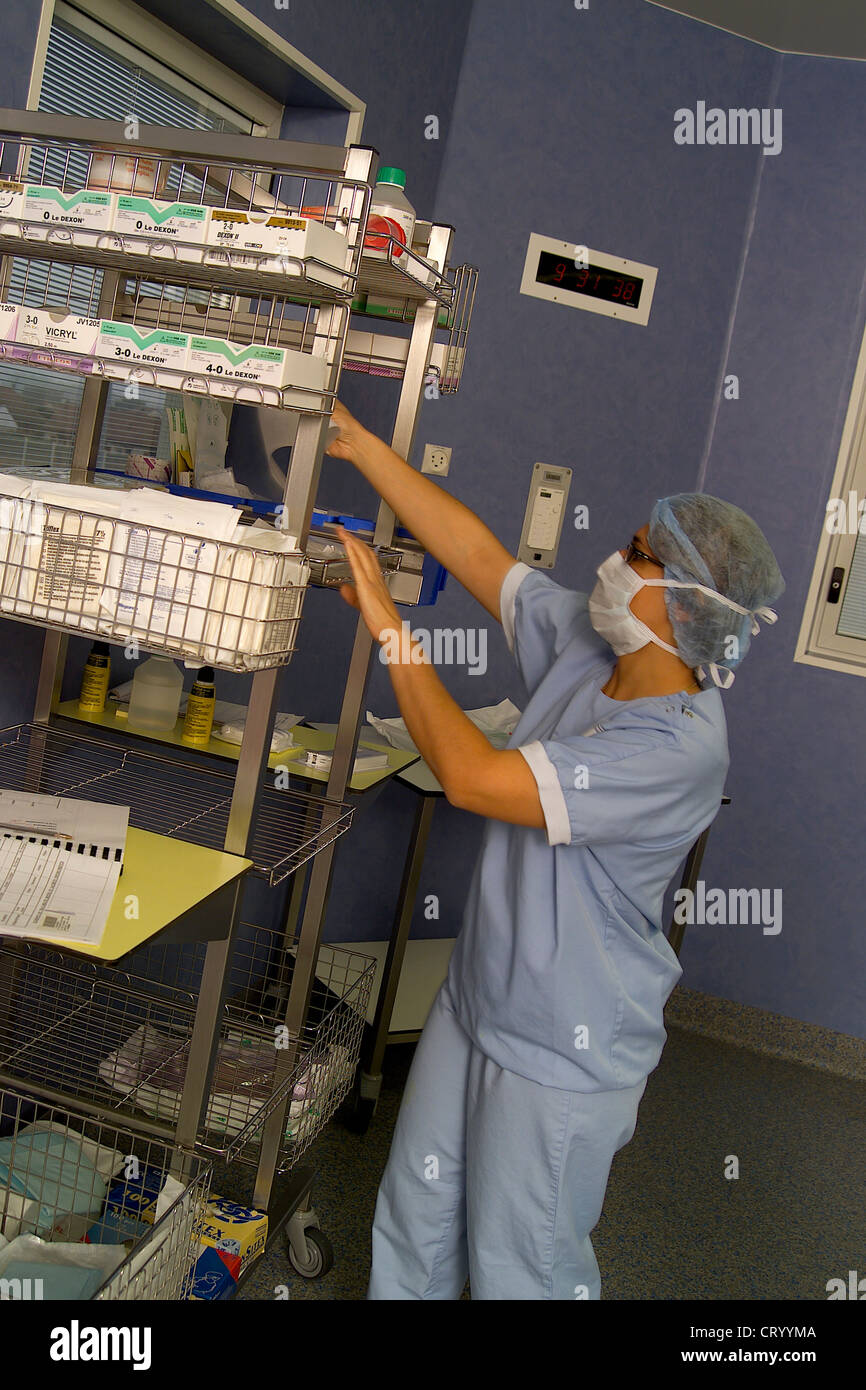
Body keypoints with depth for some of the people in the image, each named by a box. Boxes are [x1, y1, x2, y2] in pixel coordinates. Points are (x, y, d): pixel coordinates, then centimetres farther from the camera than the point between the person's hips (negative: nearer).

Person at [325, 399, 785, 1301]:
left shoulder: (681, 748, -30)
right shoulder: (584, 648, -5)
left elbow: (470, 776, -34)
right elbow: (475, 553, 0)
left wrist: (389, 628, -27)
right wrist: (357, 443, -2)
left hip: (562, 1055, -8)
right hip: (474, 1003, 8)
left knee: (520, 1267, 13)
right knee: (415, 1223, 24)